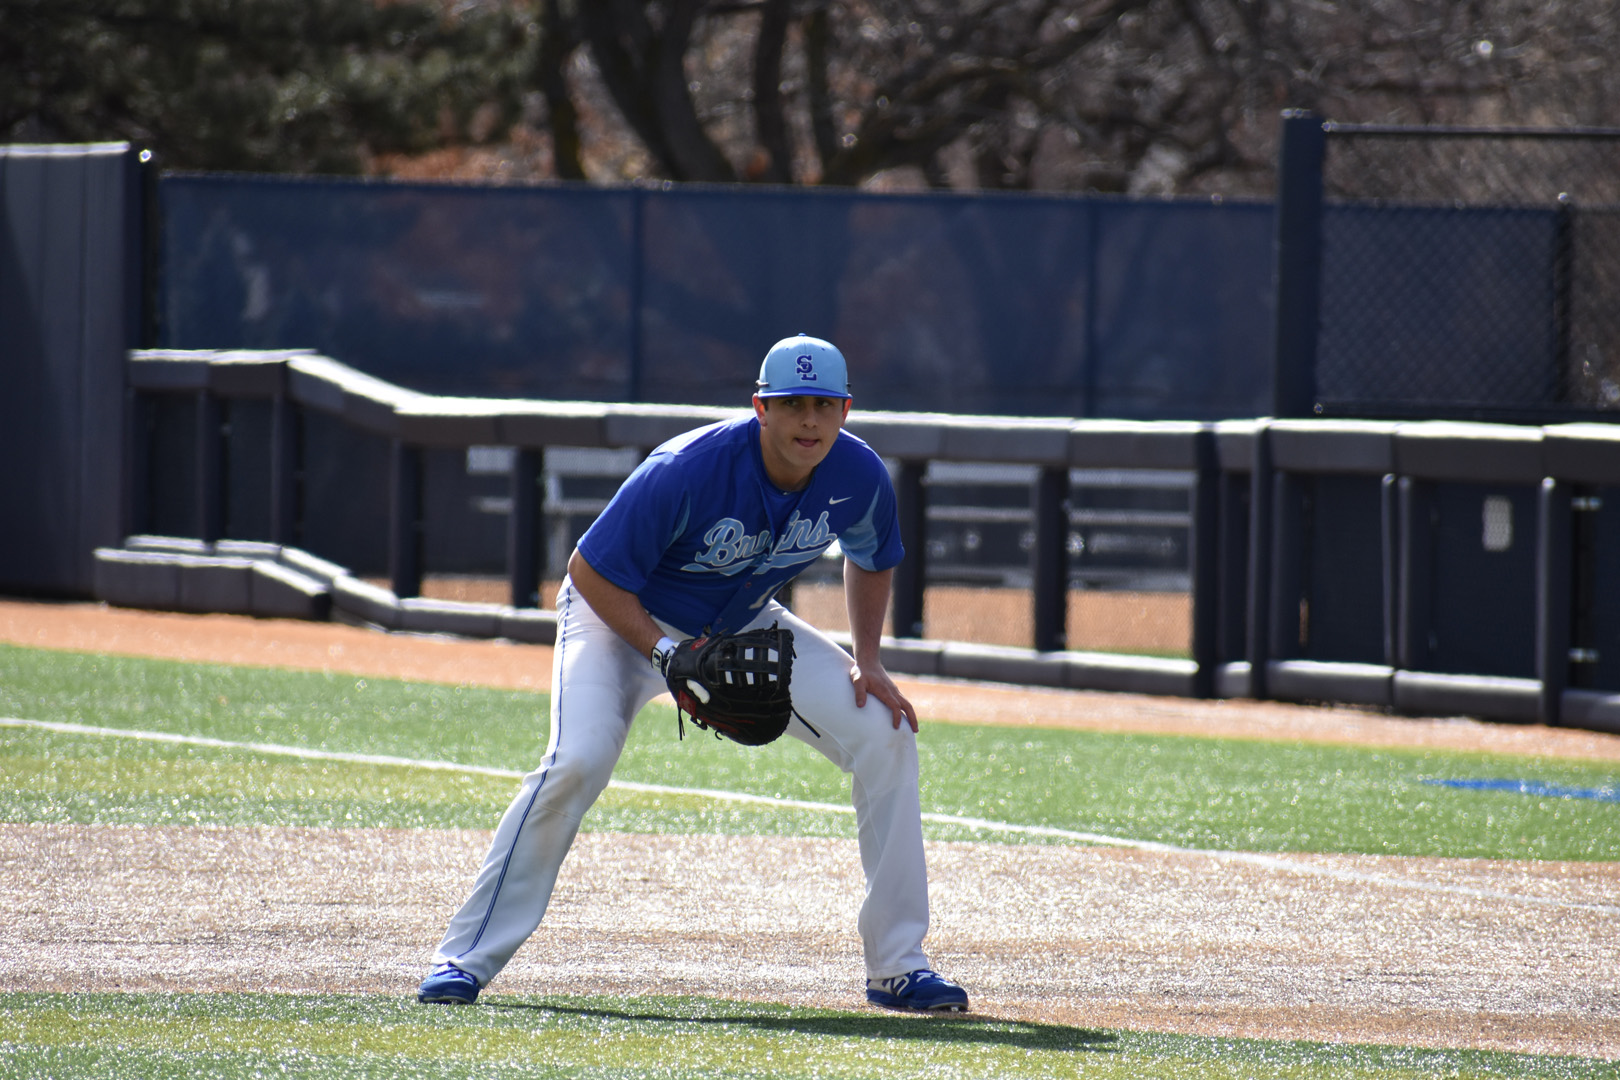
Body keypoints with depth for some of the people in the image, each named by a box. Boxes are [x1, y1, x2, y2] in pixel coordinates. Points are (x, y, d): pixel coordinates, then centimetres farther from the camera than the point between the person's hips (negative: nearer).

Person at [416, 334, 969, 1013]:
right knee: (577, 761, -30)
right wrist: (669, 657, -31)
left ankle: (897, 966, 1)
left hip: (746, 627, 5)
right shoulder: (686, 472, -34)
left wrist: (868, 663, -6)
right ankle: (466, 959, -18)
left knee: (884, 734, -10)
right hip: (627, 616, -5)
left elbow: (870, 561, 6)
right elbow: (589, 571, -24)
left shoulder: (859, 477, -19)